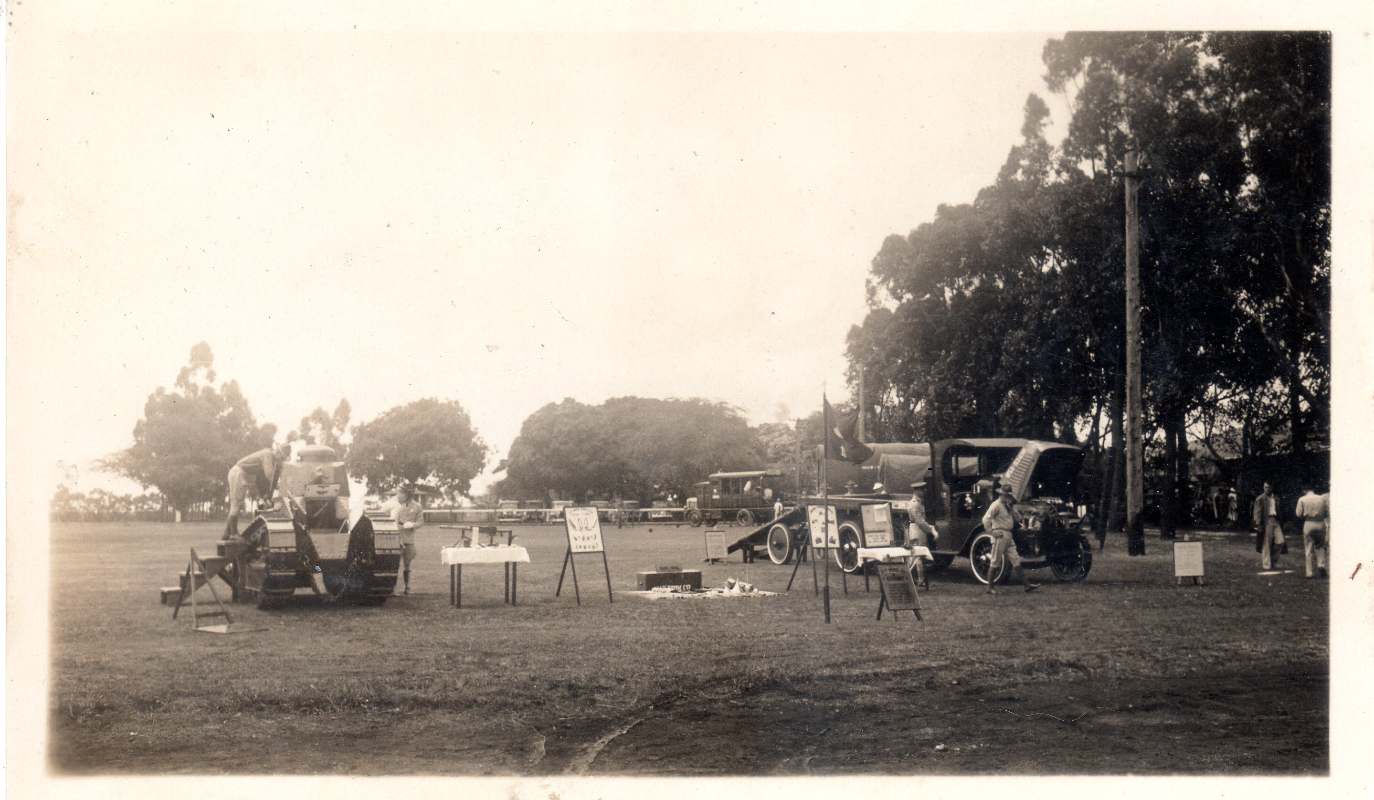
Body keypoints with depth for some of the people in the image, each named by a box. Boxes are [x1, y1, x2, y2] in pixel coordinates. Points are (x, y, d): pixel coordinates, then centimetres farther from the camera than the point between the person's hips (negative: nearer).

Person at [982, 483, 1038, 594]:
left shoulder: (1008, 505, 15)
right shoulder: (996, 505, -10)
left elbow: (1018, 519, 14)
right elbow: (986, 519, -19)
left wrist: (1012, 508, -1)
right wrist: (991, 532, -16)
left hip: (1008, 537, 8)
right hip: (1000, 536, -8)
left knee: (1016, 561, 8)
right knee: (995, 563, -3)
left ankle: (1027, 584, 9)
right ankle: (990, 588, 4)